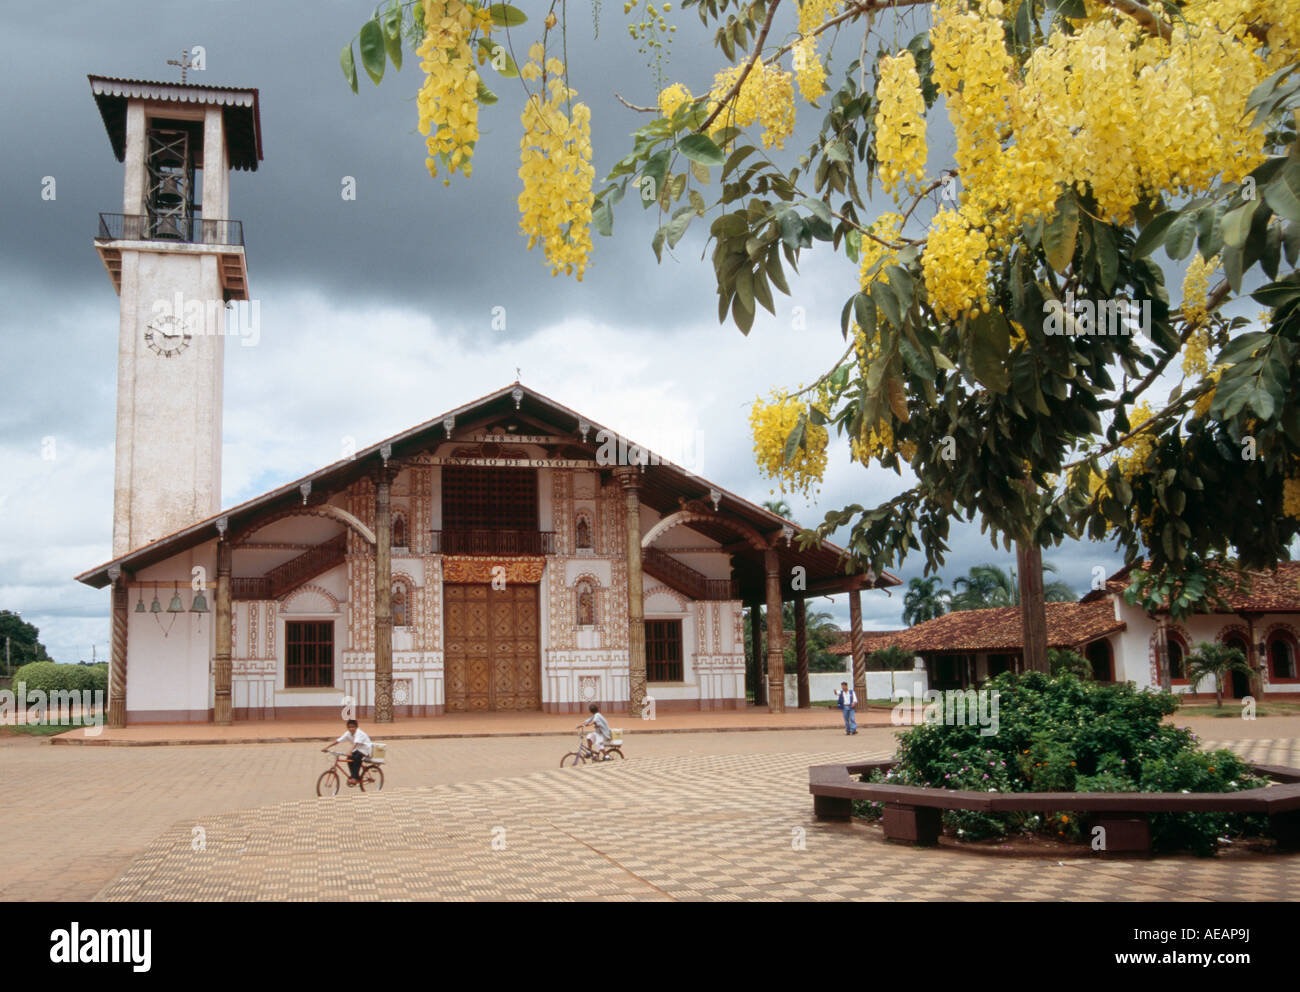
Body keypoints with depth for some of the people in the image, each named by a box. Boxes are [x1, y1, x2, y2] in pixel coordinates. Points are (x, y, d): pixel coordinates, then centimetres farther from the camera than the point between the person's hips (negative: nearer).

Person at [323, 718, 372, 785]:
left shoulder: (359, 733, -25)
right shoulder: (348, 734, -5)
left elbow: (356, 743, -41)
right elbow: (338, 741, -9)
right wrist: (327, 747, -17)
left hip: (365, 750, -7)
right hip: (357, 749, 7)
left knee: (357, 758, -31)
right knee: (349, 759, -17)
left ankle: (354, 778, -25)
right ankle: (353, 776, -4)